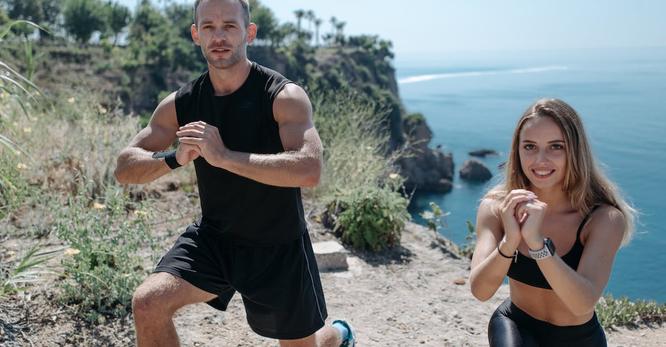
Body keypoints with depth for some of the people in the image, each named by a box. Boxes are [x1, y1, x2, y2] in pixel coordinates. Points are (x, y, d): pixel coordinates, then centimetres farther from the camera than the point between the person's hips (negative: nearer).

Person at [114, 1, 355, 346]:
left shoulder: (284, 96, -19)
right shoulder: (181, 103, -5)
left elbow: (309, 170, -34)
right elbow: (125, 168, -5)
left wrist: (223, 155, -38)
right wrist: (175, 158, -26)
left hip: (279, 247, -3)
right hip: (212, 239, 3)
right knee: (147, 303, -19)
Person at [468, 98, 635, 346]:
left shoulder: (605, 218, -23)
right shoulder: (496, 207, -17)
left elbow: (584, 304, -34)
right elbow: (480, 290, -25)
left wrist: (537, 242, -47)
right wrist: (509, 242, -42)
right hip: (515, 327, 1)